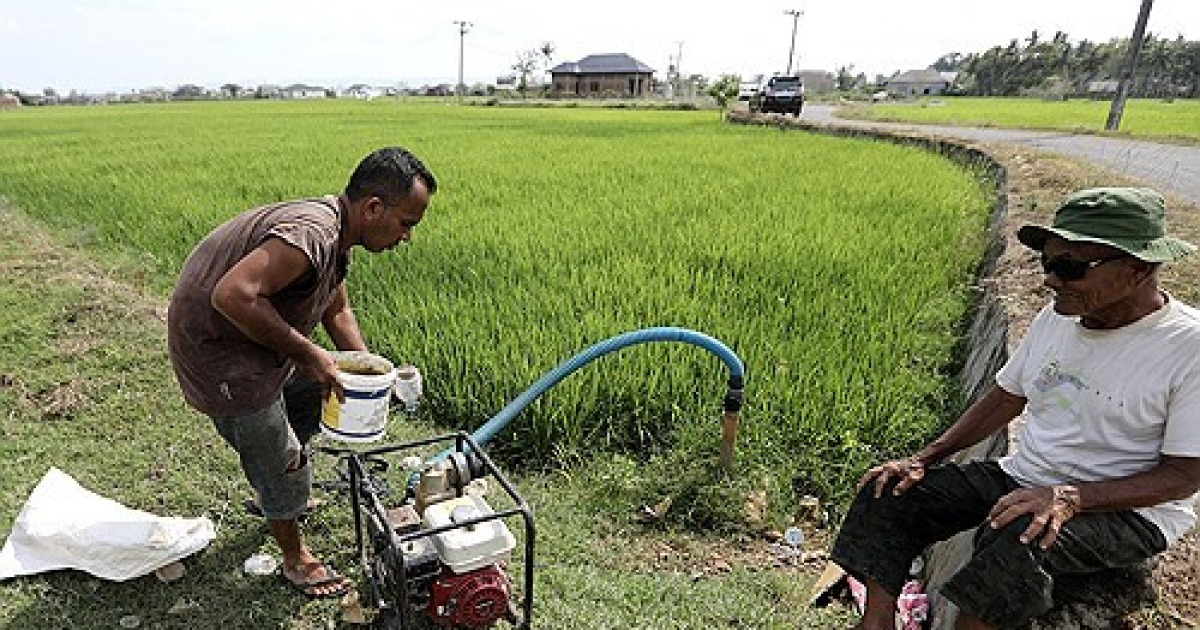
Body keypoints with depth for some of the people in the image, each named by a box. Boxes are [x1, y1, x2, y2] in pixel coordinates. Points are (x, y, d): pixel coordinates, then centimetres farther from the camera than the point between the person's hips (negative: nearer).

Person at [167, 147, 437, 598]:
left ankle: (278, 494, 41)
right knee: (277, 455, 2)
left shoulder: (337, 238, 1)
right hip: (215, 348, -10)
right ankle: (295, 559, 26)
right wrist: (305, 352, -30)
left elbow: (337, 311, 14)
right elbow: (232, 294, -40)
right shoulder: (312, 233, -31)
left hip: (254, 337, 10)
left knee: (323, 385, 22)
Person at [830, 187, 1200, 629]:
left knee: (1019, 540, -38)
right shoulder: (1055, 318, 2)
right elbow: (1004, 399, 8)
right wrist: (924, 459, -2)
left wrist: (1070, 498, -29)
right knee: (889, 490, -9)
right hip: (1021, 479, 6)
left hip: (1127, 510, -6)